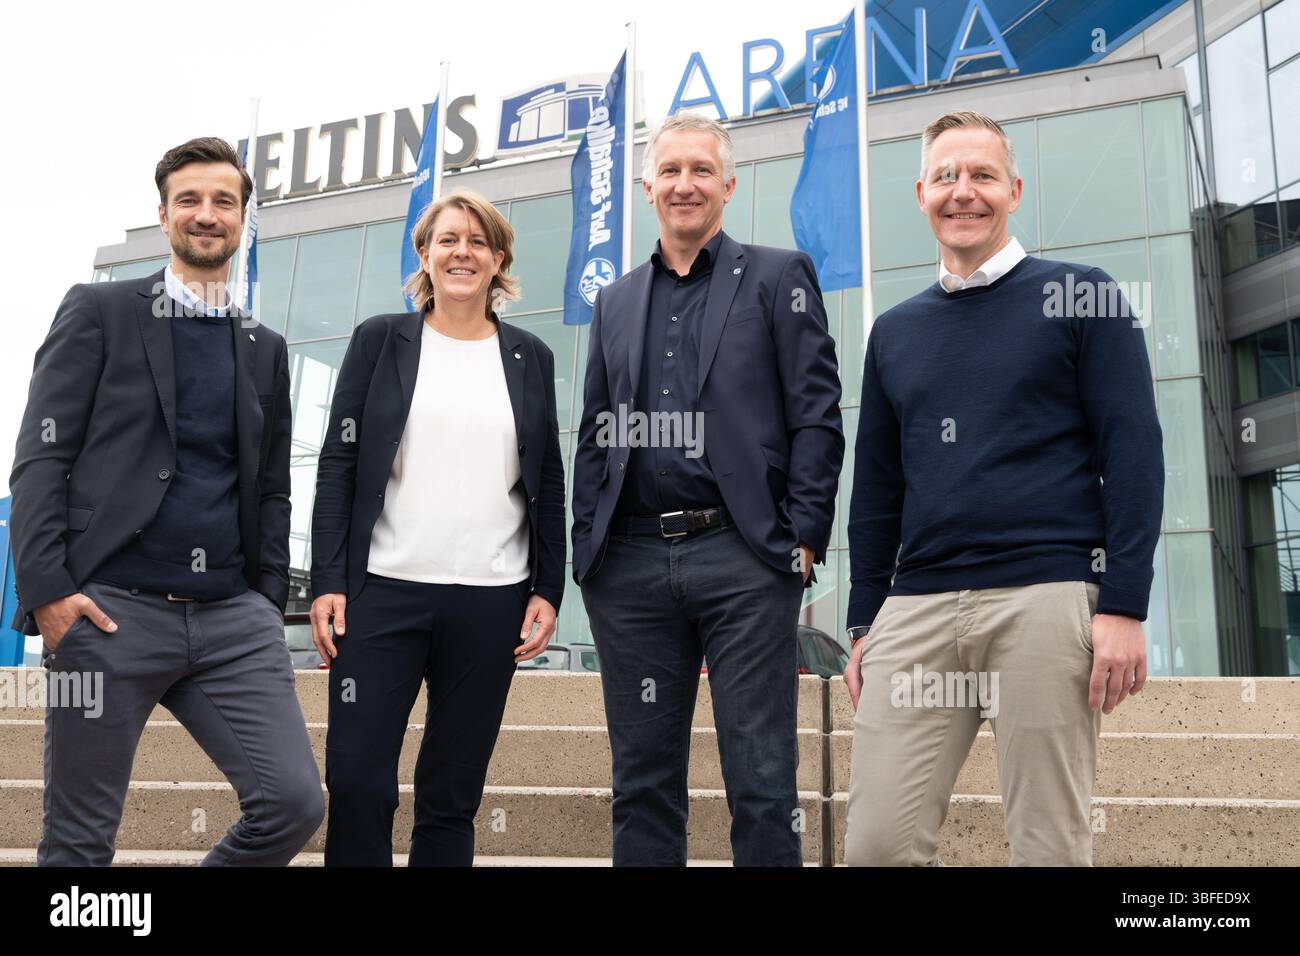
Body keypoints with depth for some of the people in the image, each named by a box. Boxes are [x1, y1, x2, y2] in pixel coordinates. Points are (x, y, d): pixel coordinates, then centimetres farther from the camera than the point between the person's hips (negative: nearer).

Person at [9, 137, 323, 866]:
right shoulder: (100, 312, 6)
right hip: (112, 611, -3)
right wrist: (46, 588, -11)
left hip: (231, 617, 3)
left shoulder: (266, 348, 17)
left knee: (295, 803, -8)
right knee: (80, 840, 5)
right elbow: (41, 457, -1)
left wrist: (270, 607, 10)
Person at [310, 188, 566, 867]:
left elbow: (548, 485, 12)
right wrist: (327, 582, -4)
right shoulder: (380, 341, 7)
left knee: (453, 792, 7)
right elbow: (337, 464, 4)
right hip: (383, 592, -1)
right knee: (356, 782, -5)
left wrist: (548, 591, 4)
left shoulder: (529, 357, 11)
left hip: (491, 601, 1)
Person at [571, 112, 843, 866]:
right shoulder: (616, 302, 19)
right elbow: (594, 436, 17)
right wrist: (586, 549, 8)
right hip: (630, 565, 4)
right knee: (643, 782, 10)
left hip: (744, 558, -4)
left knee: (762, 783, 0)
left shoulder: (779, 276, 7)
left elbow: (817, 414, 0)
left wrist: (804, 537, -9)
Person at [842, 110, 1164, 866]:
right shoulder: (895, 331, 17)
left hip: (1048, 598, -3)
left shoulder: (1082, 297, 6)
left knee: (1051, 846, 2)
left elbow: (1133, 456, -1)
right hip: (917, 607, 4)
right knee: (877, 845, -1)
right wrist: (864, 622, 13)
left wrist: (1124, 606, -9)